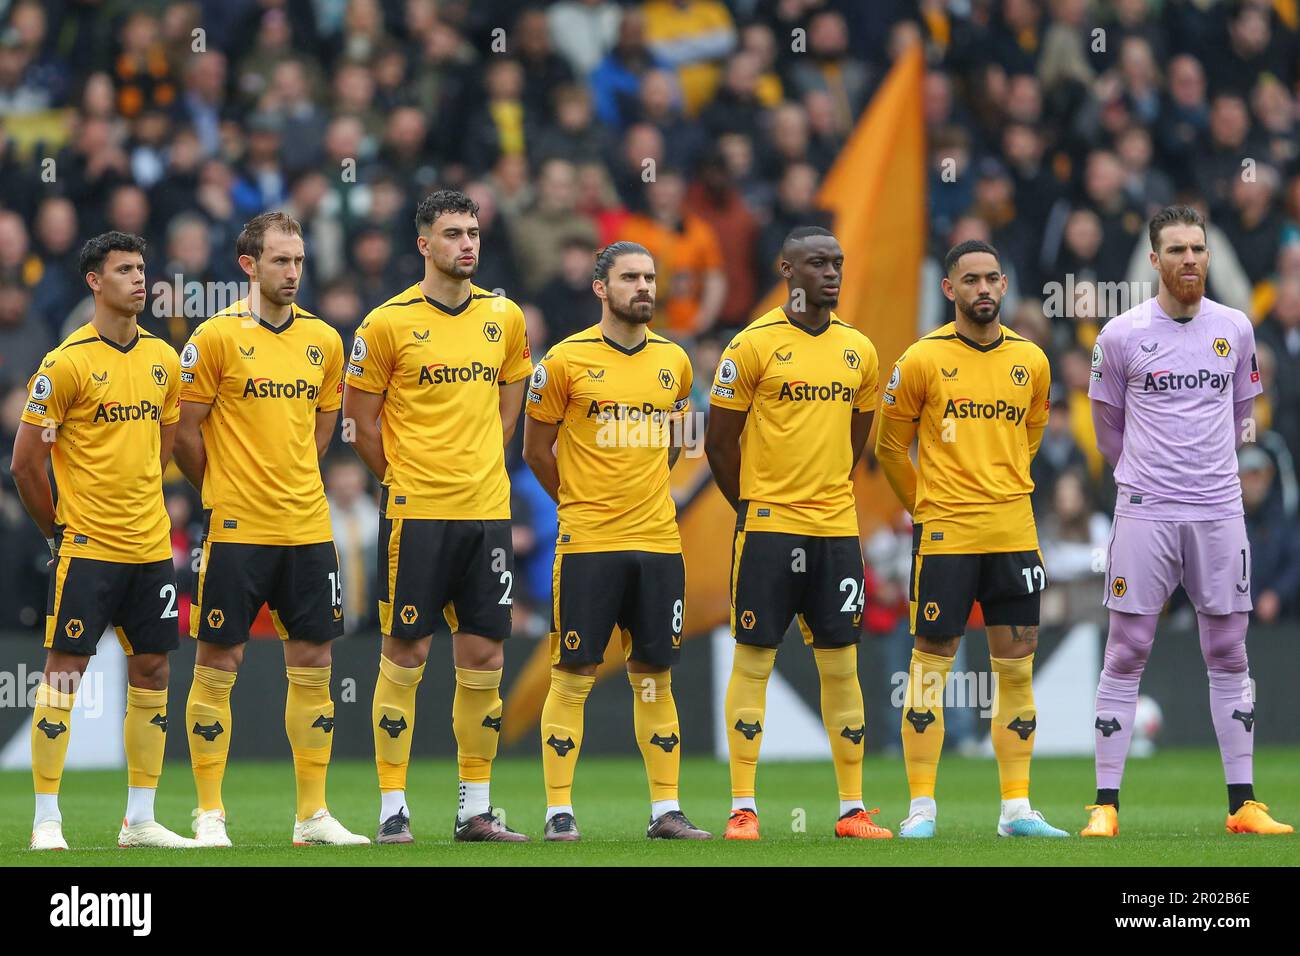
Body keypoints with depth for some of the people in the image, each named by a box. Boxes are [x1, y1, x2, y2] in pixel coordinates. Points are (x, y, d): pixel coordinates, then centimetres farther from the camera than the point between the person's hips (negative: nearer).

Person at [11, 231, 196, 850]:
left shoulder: (163, 358, 8)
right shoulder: (67, 362, -10)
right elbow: (25, 462, -7)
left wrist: (141, 512, 16)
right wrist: (59, 531, -1)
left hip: (151, 545, 6)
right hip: (87, 547, -6)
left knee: (152, 670, 7)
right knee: (65, 669, -6)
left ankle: (140, 819, 14)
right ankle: (46, 820, -2)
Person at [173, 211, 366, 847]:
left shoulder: (323, 339, 8)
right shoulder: (217, 337, -7)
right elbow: (185, 432, -3)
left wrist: (290, 485, 12)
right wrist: (223, 492, 5)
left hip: (308, 529, 5)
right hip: (236, 530, -5)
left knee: (312, 666, 6)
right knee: (217, 666, -1)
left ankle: (313, 814, 12)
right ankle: (210, 815, 6)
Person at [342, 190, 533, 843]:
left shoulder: (504, 318, 8)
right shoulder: (389, 323, -4)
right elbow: (360, 418, 2)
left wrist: (476, 467, 11)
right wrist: (405, 477, 3)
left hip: (488, 512, 4)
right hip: (415, 514, -4)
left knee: (484, 658, 4)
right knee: (405, 655, -2)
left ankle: (475, 809, 13)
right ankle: (392, 809, 3)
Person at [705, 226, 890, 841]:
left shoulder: (859, 351, 9)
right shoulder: (755, 345, -6)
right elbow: (719, 440, -1)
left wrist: (827, 497, 15)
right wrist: (752, 506, 4)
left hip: (837, 528, 4)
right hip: (769, 528, -4)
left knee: (841, 664, 5)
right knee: (753, 660, -2)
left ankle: (852, 809, 9)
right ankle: (742, 808, 1)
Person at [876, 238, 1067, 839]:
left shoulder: (1030, 361, 8)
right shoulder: (923, 360, -3)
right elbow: (891, 444, 5)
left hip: (1014, 533, 4)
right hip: (944, 534, -4)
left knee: (1017, 665, 4)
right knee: (931, 661, -2)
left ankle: (1016, 809, 9)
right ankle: (921, 807, 3)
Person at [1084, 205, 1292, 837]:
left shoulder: (1235, 330, 6)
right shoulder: (1122, 335, -3)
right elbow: (1108, 423, 10)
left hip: (1219, 512, 3)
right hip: (1144, 513, -3)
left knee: (1228, 655, 5)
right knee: (1126, 654, -2)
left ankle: (1243, 804, 8)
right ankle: (1106, 804, 1)